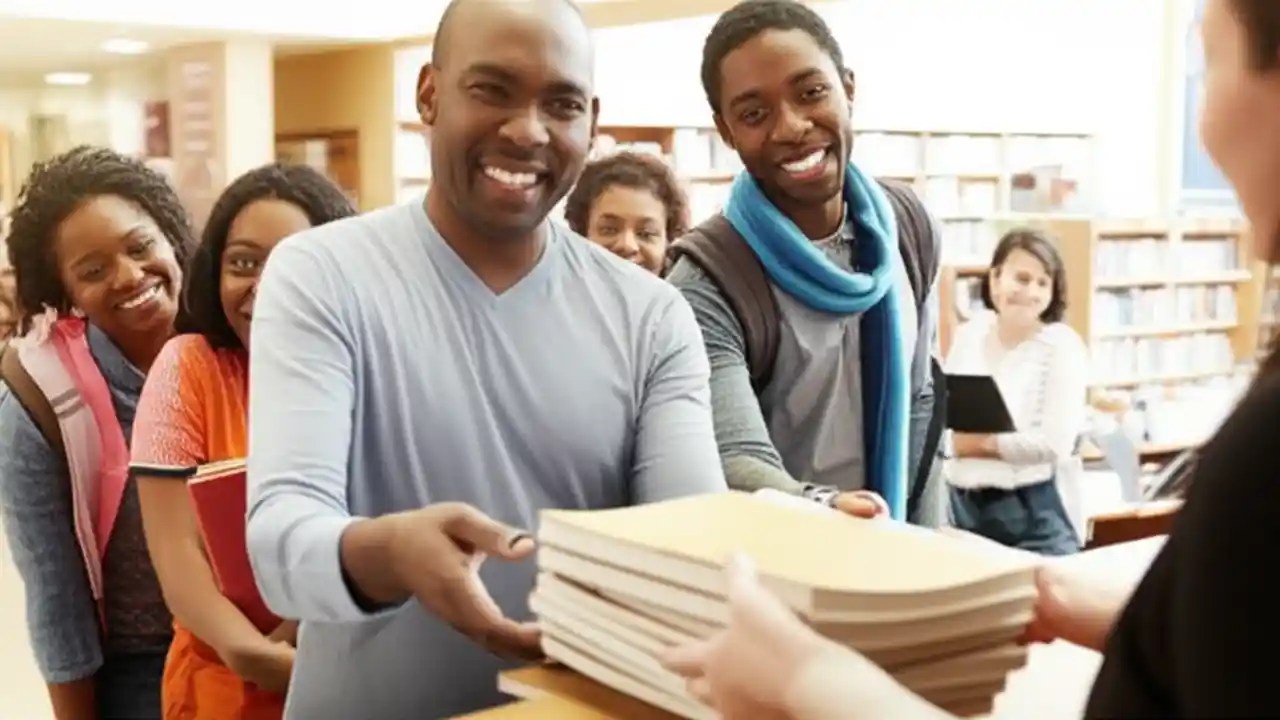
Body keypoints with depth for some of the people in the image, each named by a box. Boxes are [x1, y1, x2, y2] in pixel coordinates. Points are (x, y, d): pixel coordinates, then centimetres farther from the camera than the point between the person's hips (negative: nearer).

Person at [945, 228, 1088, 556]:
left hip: (1035, 511, -4)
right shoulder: (968, 335, 7)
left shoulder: (1061, 345, -7)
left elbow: (1055, 444, -15)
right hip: (963, 505, 5)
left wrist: (980, 443, -9)